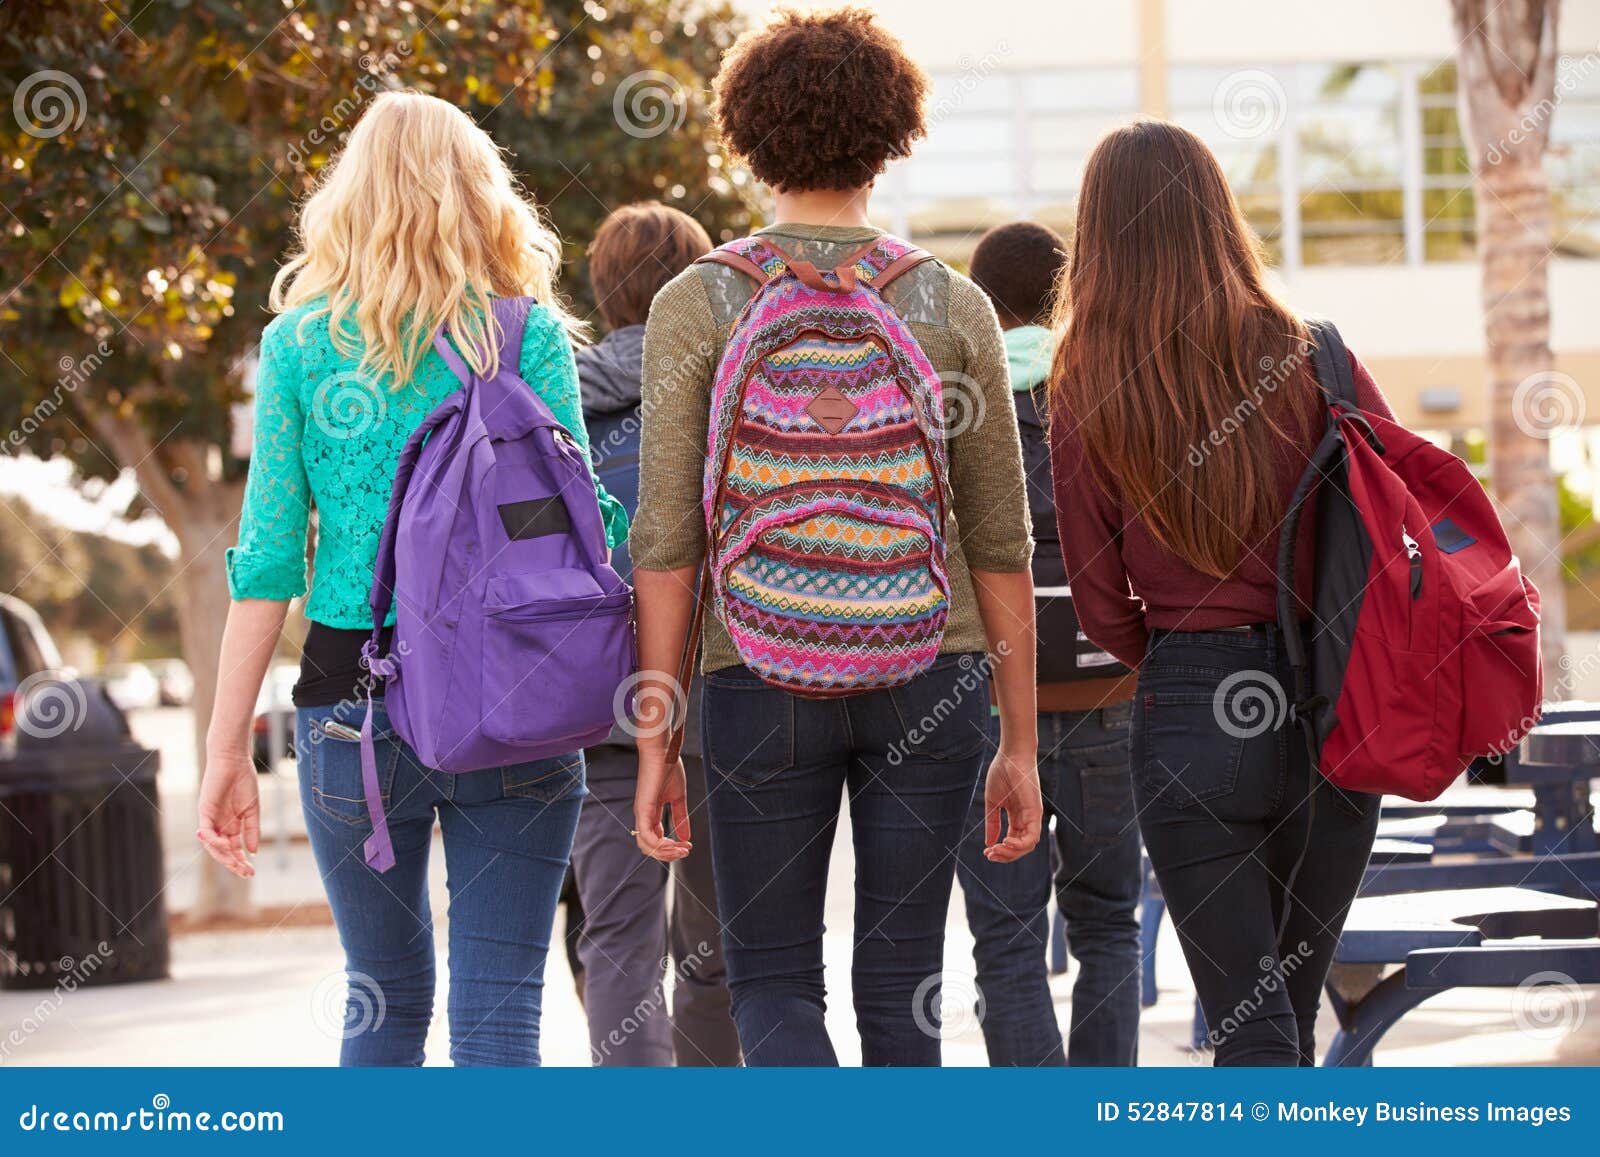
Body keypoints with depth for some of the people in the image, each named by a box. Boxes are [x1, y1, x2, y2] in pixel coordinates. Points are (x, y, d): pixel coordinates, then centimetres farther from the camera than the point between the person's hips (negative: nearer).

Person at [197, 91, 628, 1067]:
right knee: (499, 1009, 0)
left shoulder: (301, 343, 3)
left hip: (353, 695, 1)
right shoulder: (529, 334, 1)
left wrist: (228, 747, 3)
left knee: (388, 998, 15)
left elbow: (270, 555, 0)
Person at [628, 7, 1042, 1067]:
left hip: (765, 675, -1)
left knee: (774, 983, 8)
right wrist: (1021, 744, 9)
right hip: (929, 671, 1)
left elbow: (667, 538, -6)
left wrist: (655, 743, -1)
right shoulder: (954, 308, 2)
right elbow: (1001, 543, 2)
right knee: (900, 983, 10)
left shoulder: (699, 305, -3)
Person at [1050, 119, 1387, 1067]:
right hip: (1330, 710, 2)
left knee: (1253, 1032, 1)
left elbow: (1101, 604, 0)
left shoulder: (1088, 397, -5)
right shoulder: (1311, 361, -3)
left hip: (1189, 718, -2)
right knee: (1292, 1014, 18)